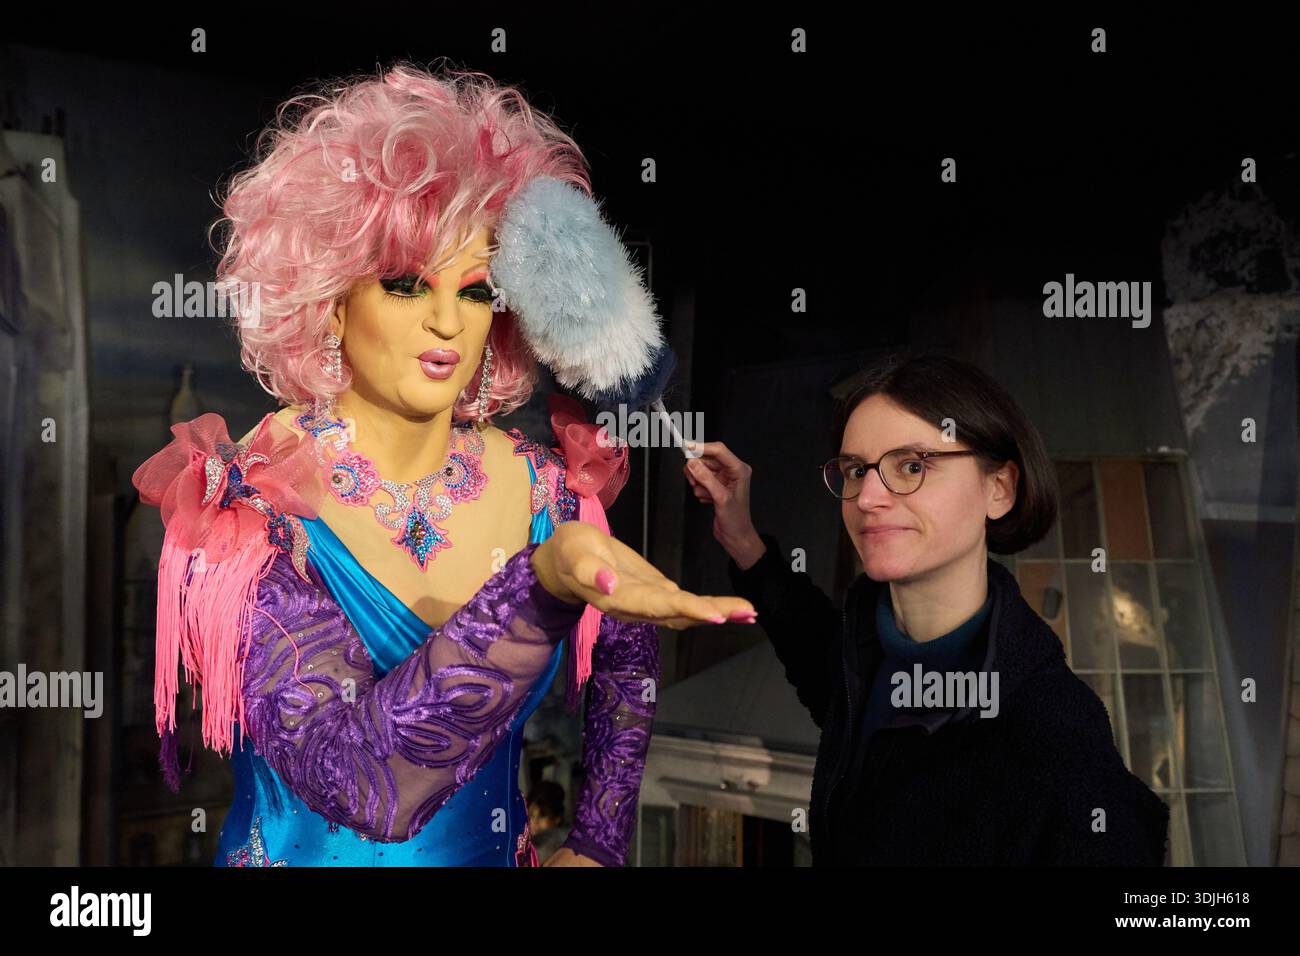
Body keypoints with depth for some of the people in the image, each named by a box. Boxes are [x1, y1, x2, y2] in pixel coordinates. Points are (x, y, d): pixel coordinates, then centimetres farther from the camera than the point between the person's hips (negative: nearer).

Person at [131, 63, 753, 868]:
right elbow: (353, 781, -34)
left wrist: (597, 844, 0)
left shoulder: (542, 489, -11)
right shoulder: (251, 502, -21)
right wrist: (539, 586, -45)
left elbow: (625, 656, 7)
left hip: (499, 850, 3)